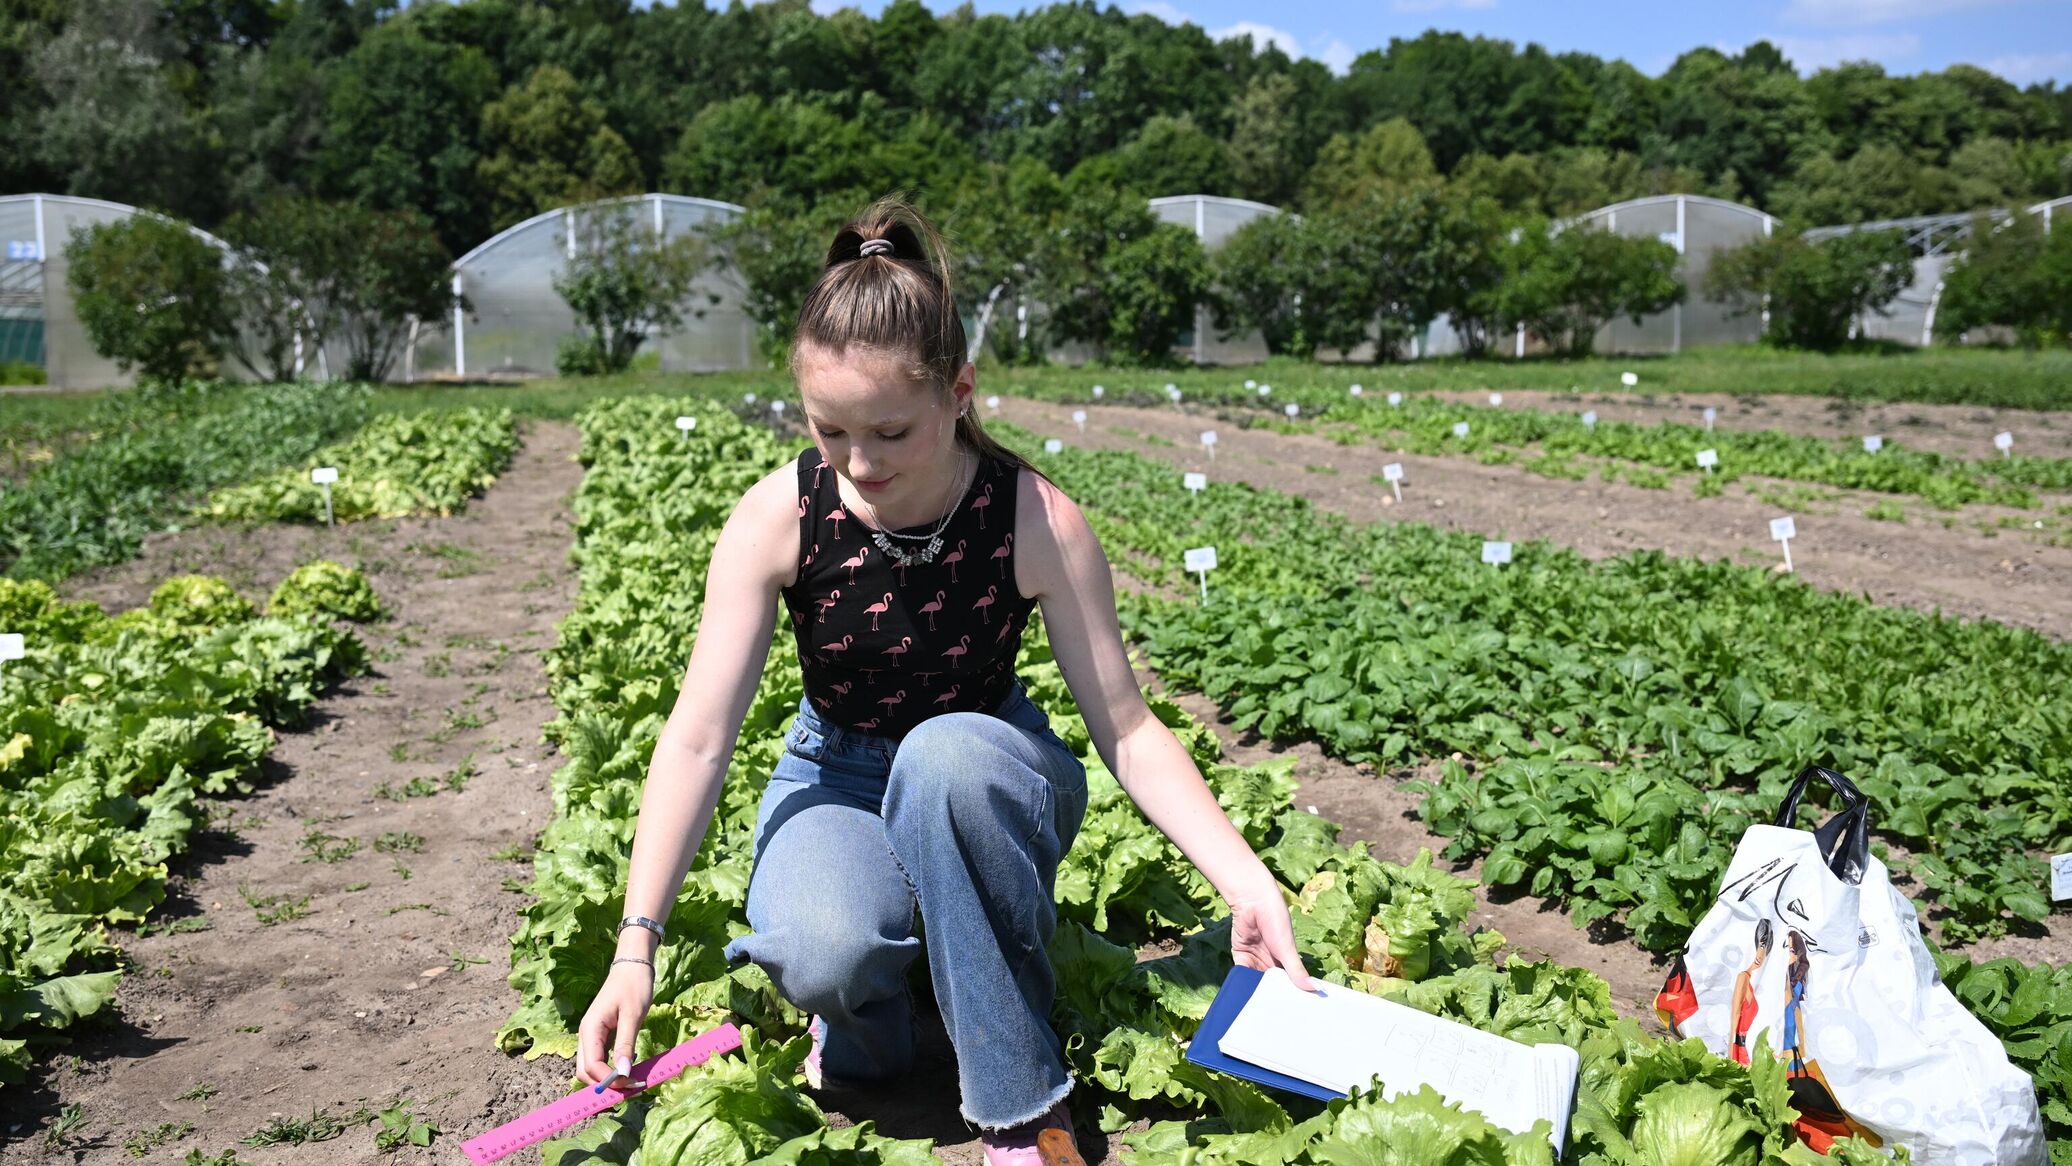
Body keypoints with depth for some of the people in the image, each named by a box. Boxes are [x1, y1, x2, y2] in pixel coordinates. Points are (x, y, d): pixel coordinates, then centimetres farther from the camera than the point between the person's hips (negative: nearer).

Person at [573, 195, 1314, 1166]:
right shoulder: (777, 517, -20)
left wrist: (1247, 885, -29)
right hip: (838, 773, 0)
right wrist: (635, 947, -24)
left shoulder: (1037, 523, -22)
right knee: (823, 952, -35)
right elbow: (696, 740, -20)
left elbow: (1125, 730, -17)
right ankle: (860, 1032, 6)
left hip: (981, 775, 0)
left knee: (941, 754, -39)